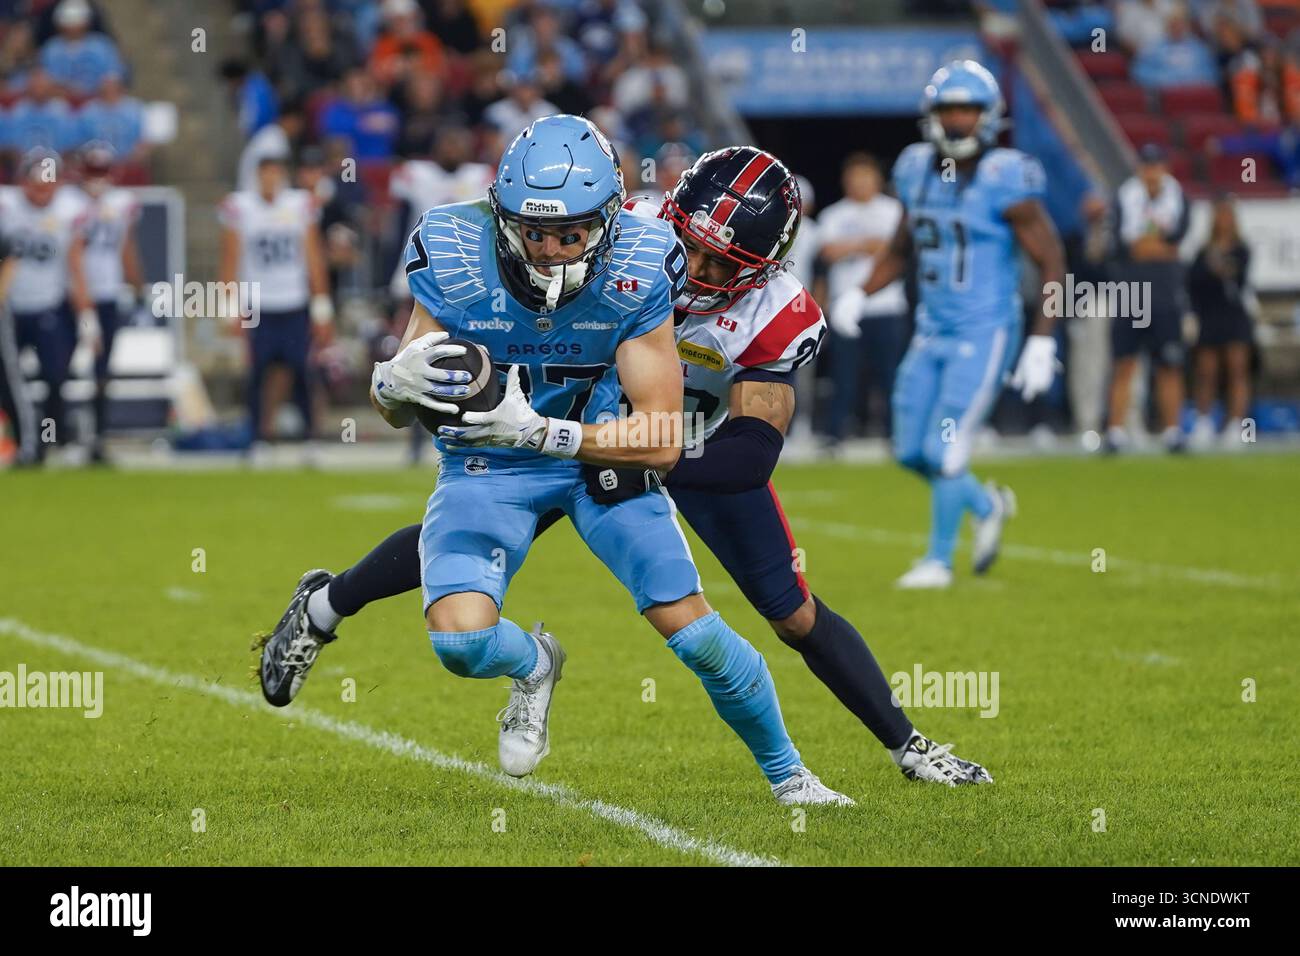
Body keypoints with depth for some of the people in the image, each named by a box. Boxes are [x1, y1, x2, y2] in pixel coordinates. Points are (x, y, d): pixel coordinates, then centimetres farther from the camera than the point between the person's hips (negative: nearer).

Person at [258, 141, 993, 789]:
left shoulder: (779, 319, -32)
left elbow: (753, 455, -38)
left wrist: (649, 468, -48)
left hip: (703, 447, -1)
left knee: (796, 616, -2)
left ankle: (909, 747, 15)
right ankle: (323, 607, 28)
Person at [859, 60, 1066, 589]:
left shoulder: (1004, 183, -15)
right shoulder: (919, 172, 4)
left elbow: (1052, 263, -11)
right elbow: (901, 249, 19)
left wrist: (1042, 342, -16)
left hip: (984, 335, -7)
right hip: (932, 332, 7)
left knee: (944, 448, -9)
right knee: (911, 451, 8)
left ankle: (939, 560, 8)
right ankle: (987, 505, 33)